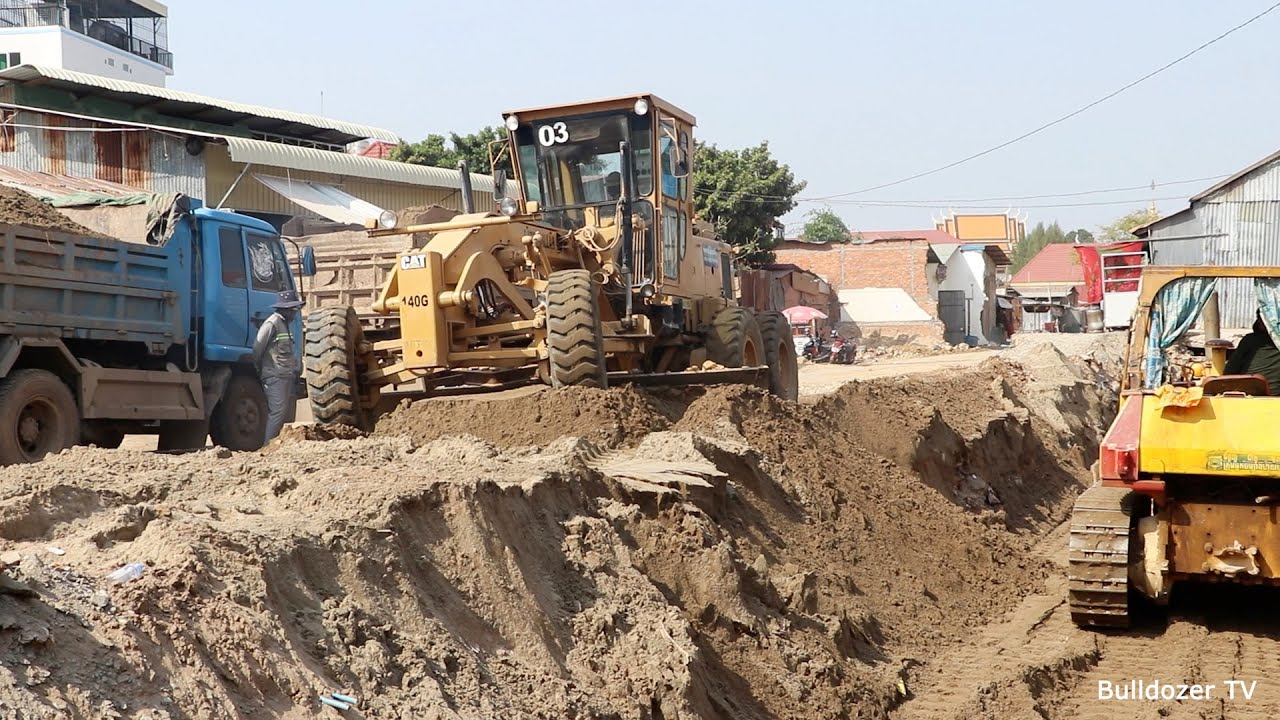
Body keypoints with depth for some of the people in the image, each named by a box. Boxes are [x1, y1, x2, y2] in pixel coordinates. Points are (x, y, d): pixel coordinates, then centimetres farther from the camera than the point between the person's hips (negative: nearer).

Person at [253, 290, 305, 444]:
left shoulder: (285, 324, 18)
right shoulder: (272, 323, -12)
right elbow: (257, 348, -13)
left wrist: (294, 369, 13)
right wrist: (259, 370, -5)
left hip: (286, 376, 10)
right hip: (275, 376, -10)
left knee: (283, 411, 11)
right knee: (278, 411, -12)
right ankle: (268, 444, -10)